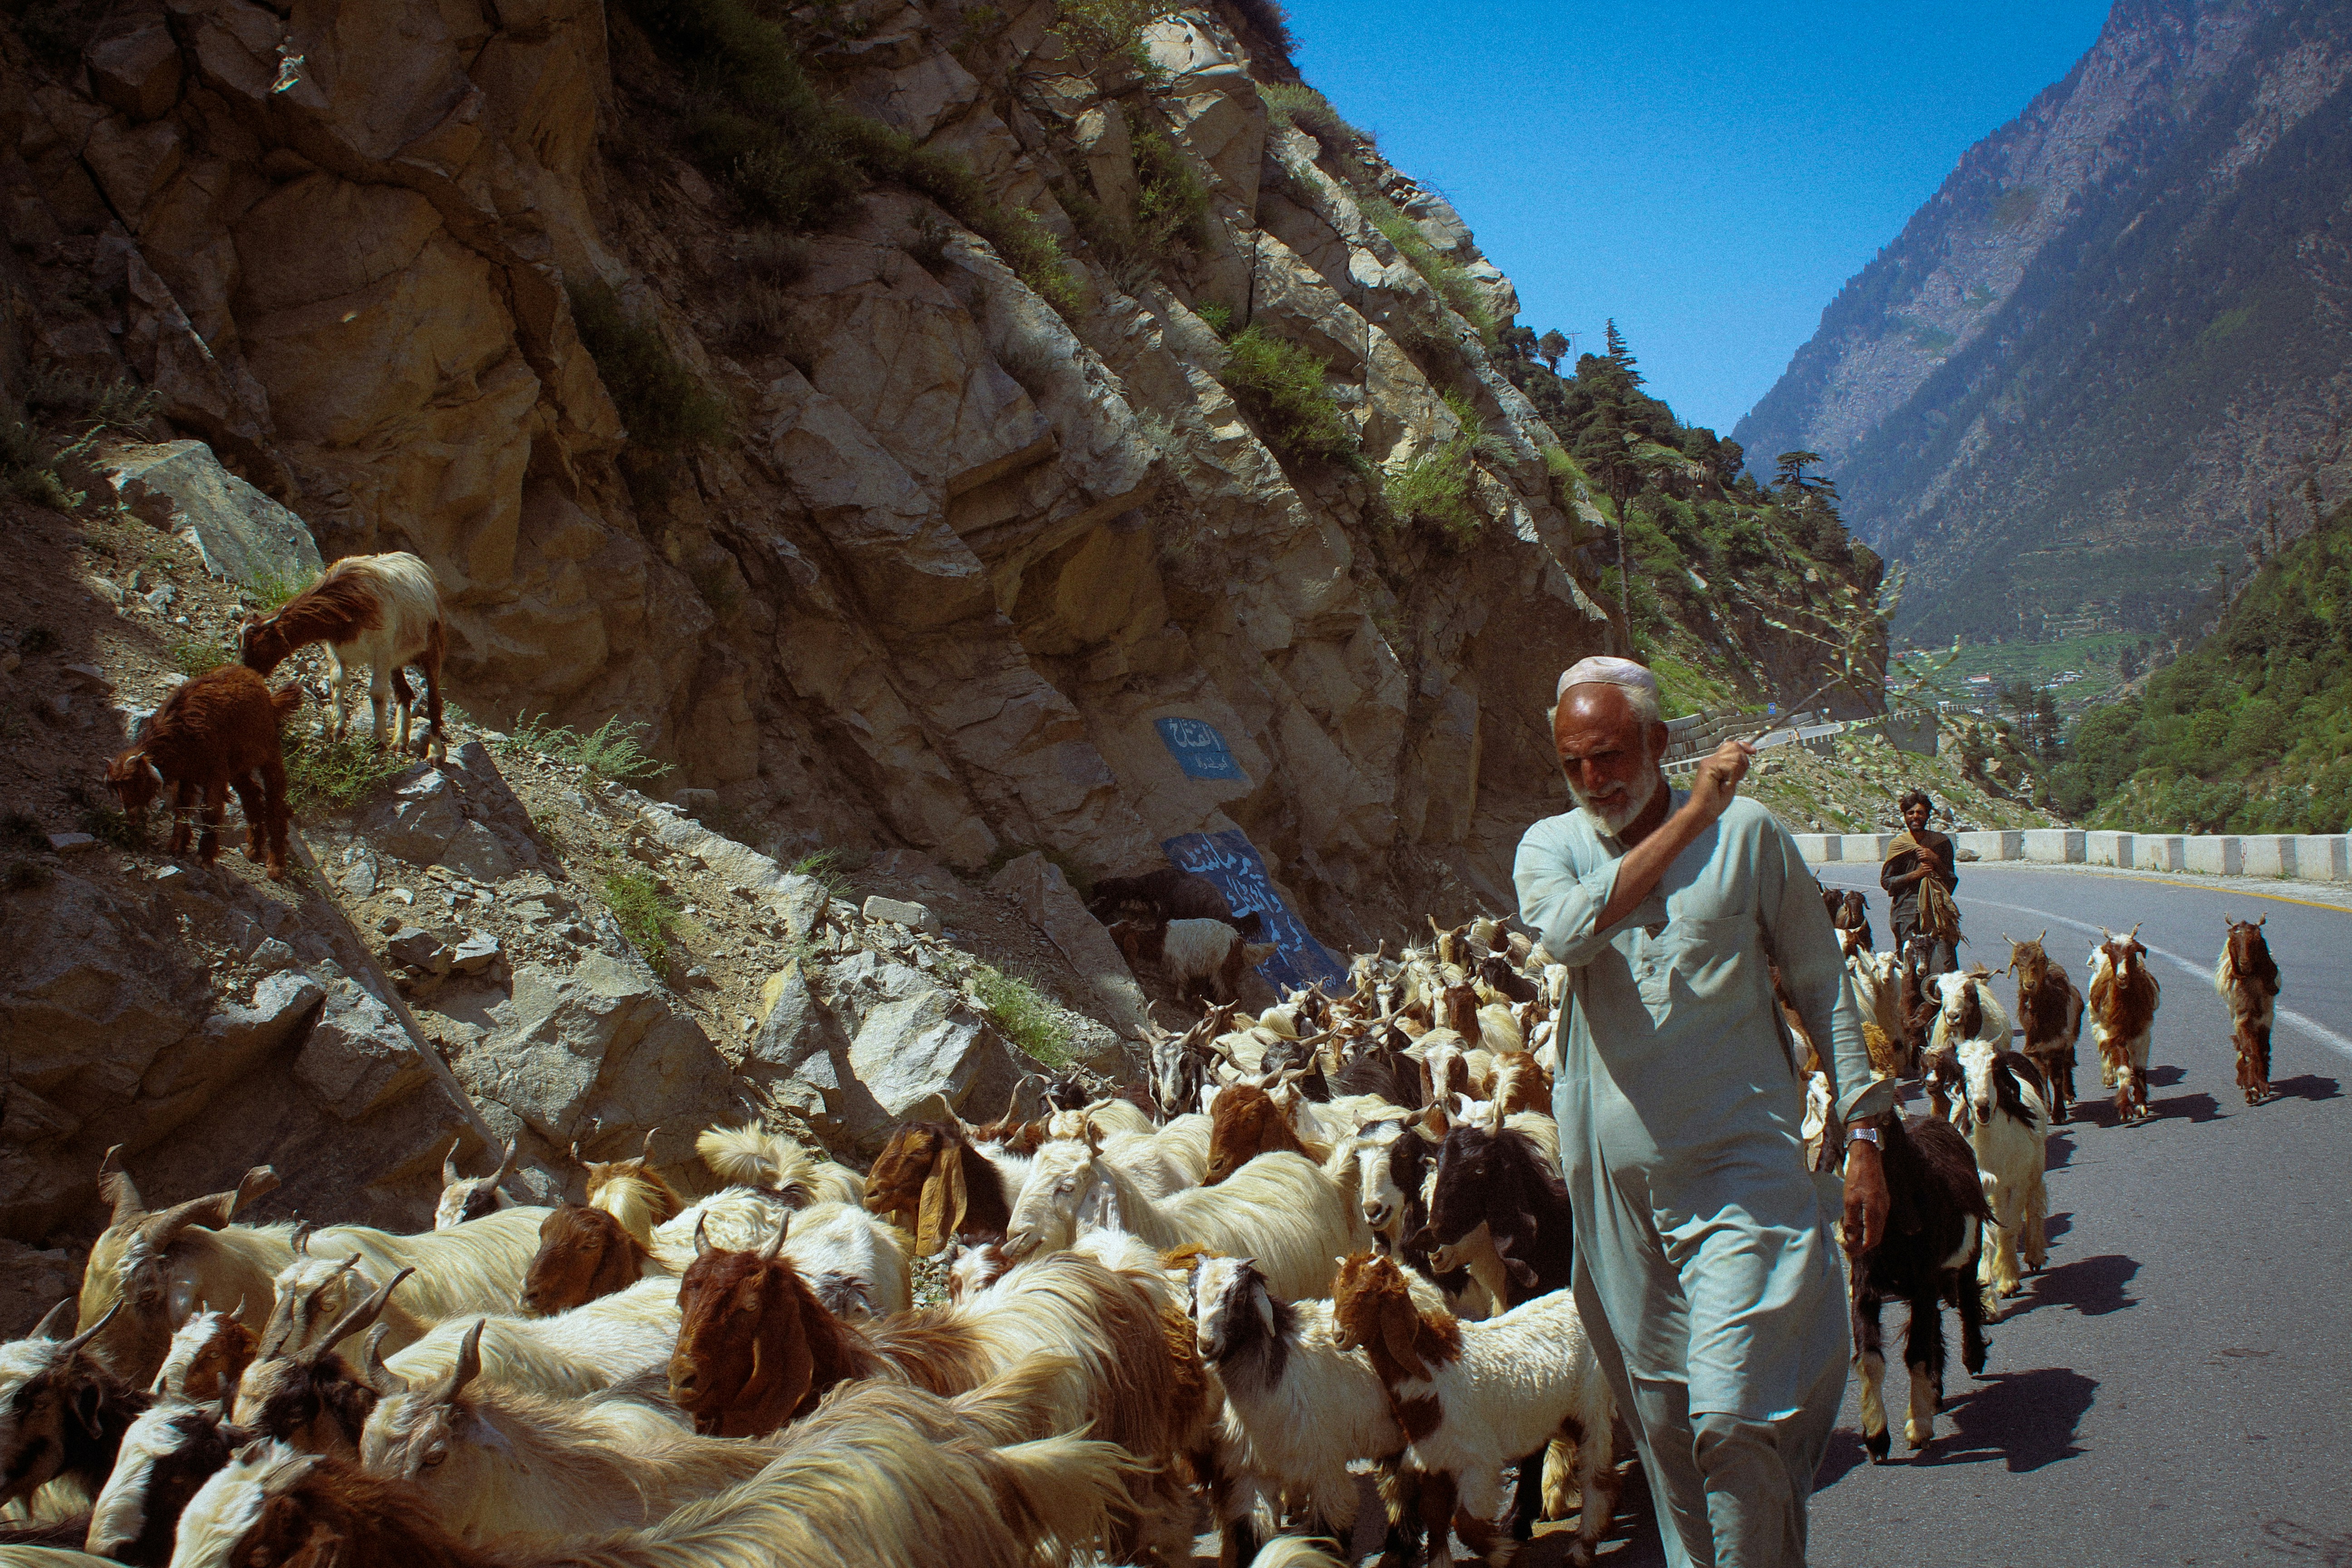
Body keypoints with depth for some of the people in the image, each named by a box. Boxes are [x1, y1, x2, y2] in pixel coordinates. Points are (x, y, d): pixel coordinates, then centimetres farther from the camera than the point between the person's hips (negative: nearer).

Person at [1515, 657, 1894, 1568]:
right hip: (1617, 1177, 3)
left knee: (1731, 1415, -14)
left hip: (1742, 1164, -3)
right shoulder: (1551, 847, 3)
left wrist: (1863, 1135, 3)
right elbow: (1570, 933, -22)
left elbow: (1821, 988, 7)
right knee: (1661, 1422, 14)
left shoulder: (1750, 835, -1)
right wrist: (1690, 818, -25)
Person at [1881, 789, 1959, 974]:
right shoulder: (1898, 845, 6)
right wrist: (1914, 875, -8)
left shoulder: (1942, 843, 10)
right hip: (1907, 911, -1)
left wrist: (1935, 860, -7)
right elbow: (1886, 881, 4)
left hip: (1937, 909, 1)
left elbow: (1952, 879, 9)